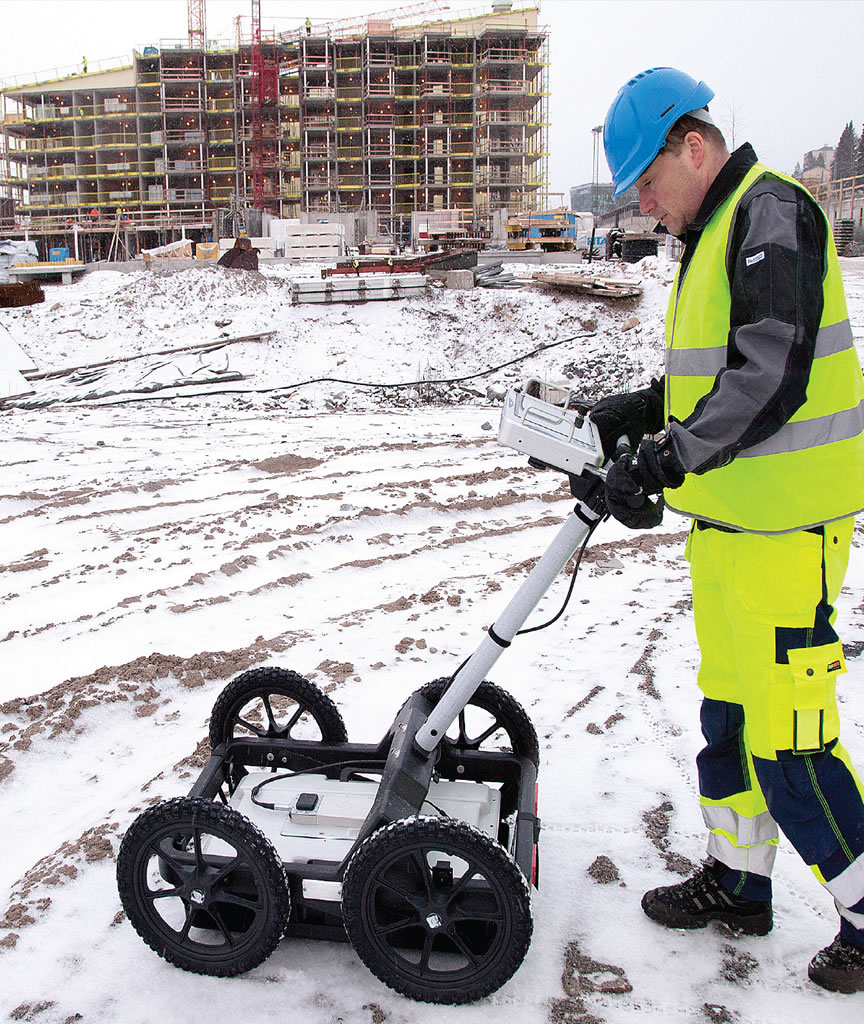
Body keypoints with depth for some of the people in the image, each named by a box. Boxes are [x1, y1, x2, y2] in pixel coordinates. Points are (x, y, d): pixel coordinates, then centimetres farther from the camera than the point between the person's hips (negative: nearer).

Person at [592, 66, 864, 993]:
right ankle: (737, 881, 34)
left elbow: (770, 376, -25)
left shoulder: (771, 214, -13)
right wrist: (632, 415, 11)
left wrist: (665, 459, -26)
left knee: (786, 738, -3)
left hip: (785, 532, -10)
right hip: (726, 521, 10)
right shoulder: (712, 235, 18)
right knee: (728, 714, 18)